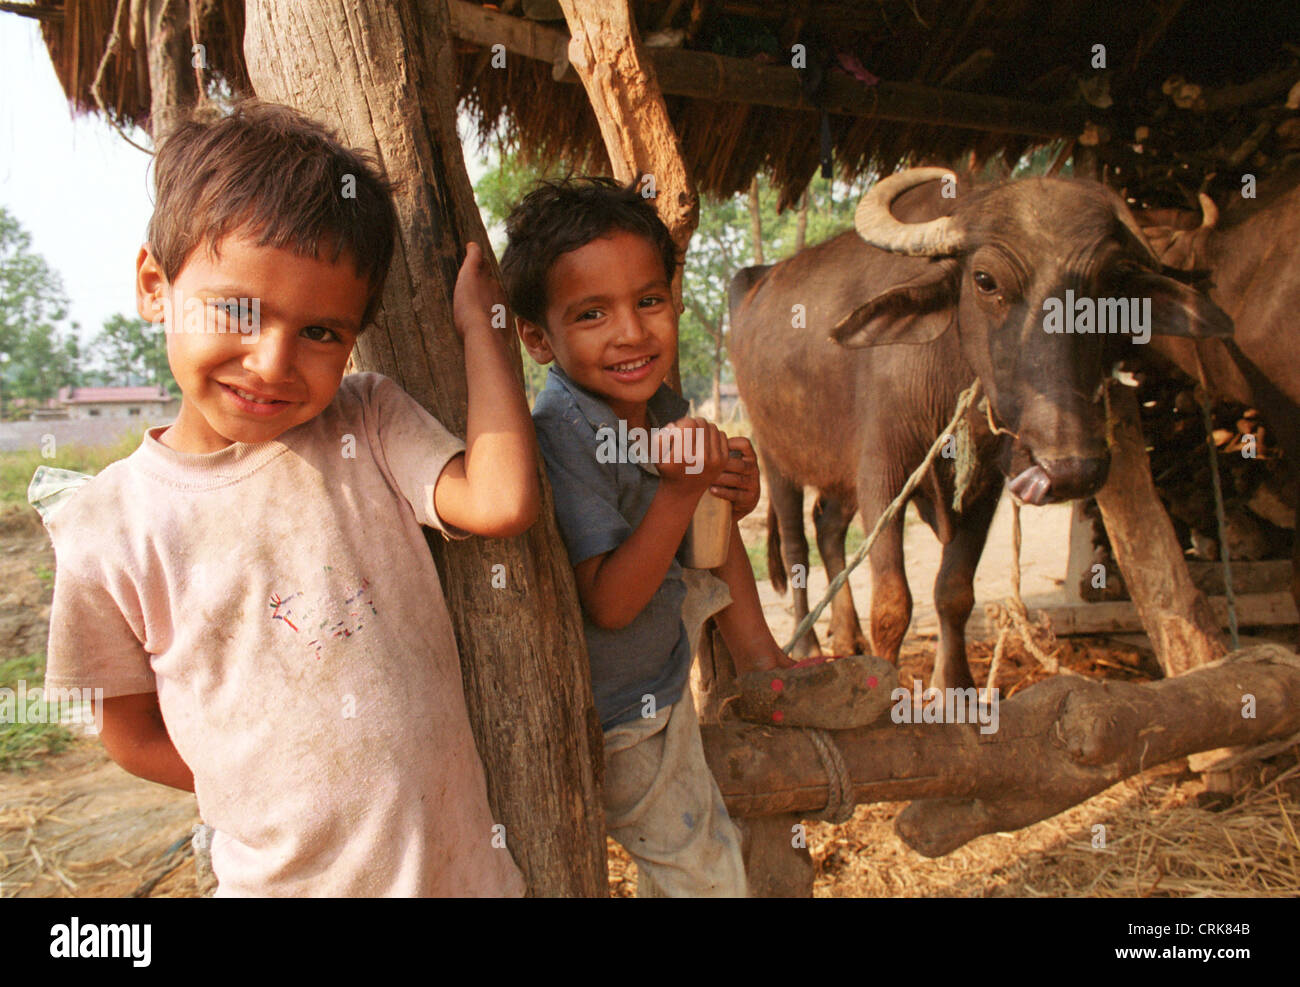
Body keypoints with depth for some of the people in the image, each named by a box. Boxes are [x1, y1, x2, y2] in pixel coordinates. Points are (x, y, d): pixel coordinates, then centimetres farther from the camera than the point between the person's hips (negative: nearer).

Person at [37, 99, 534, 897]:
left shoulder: (370, 424, -6)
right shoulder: (109, 529, -8)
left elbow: (503, 504, -23)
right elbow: (134, 734, 2)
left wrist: (481, 322, -15)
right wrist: (286, 796, -4)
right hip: (284, 876, -1)